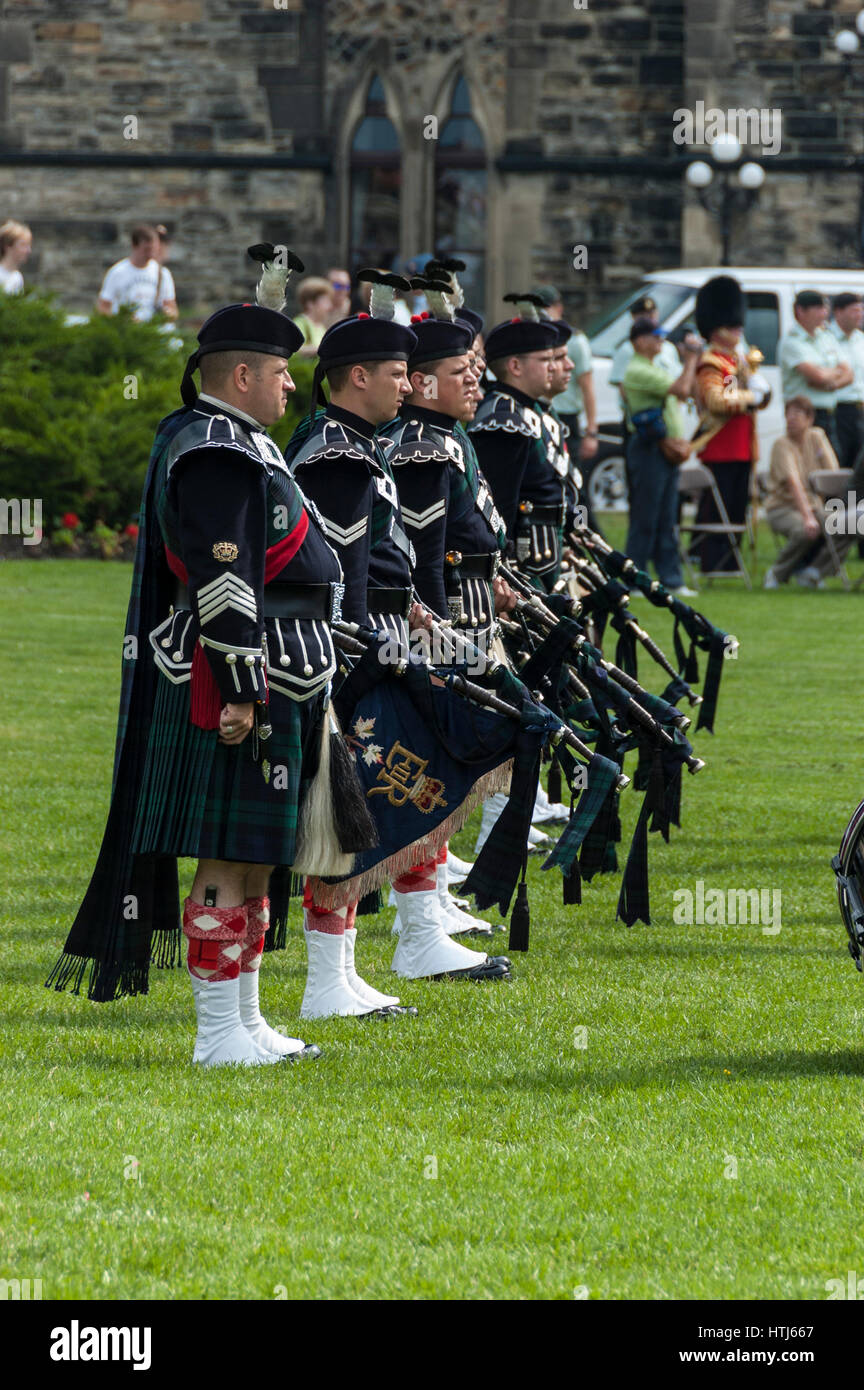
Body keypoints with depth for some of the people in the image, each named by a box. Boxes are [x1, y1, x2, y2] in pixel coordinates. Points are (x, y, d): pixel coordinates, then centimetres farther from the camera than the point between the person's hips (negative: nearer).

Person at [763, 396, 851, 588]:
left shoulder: (817, 437, 3)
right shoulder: (782, 445, -14)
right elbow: (794, 483, -27)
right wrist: (808, 517, -39)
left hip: (812, 505, 5)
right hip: (782, 507, -5)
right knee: (805, 532, -36)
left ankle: (813, 572, -6)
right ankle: (778, 573, -11)